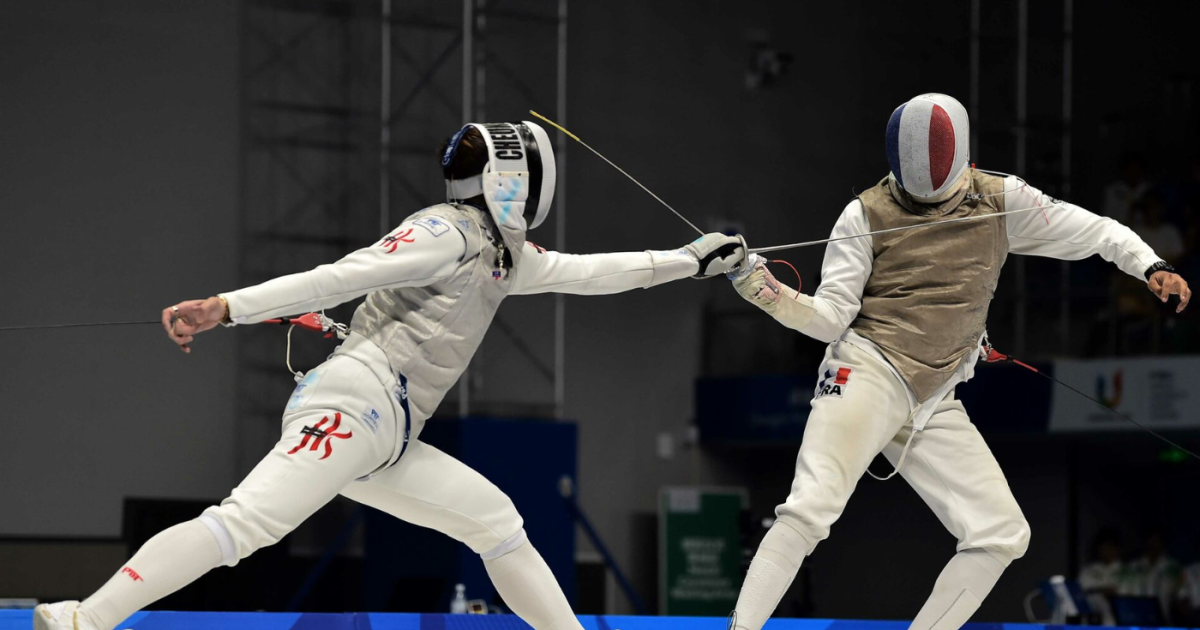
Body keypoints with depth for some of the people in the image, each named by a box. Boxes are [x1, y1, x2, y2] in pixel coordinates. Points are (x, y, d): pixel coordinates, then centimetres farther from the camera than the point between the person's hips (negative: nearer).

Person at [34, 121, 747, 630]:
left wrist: (692, 259, 32)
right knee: (244, 526, -23)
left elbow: (592, 272, 31)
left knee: (495, 520, 14)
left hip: (385, 439, 10)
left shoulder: (505, 254, 23)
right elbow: (338, 277, -14)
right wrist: (225, 309, -20)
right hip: (353, 403, -10)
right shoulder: (446, 232, -5)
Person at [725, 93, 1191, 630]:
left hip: (933, 403, 5)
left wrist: (1151, 266, -9)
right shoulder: (866, 214, -5)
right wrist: (760, 287, -23)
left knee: (1003, 535, -1)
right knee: (811, 509, -27)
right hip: (866, 373, -5)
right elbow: (830, 318, -6)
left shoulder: (1000, 201, 2)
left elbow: (1094, 231, 9)